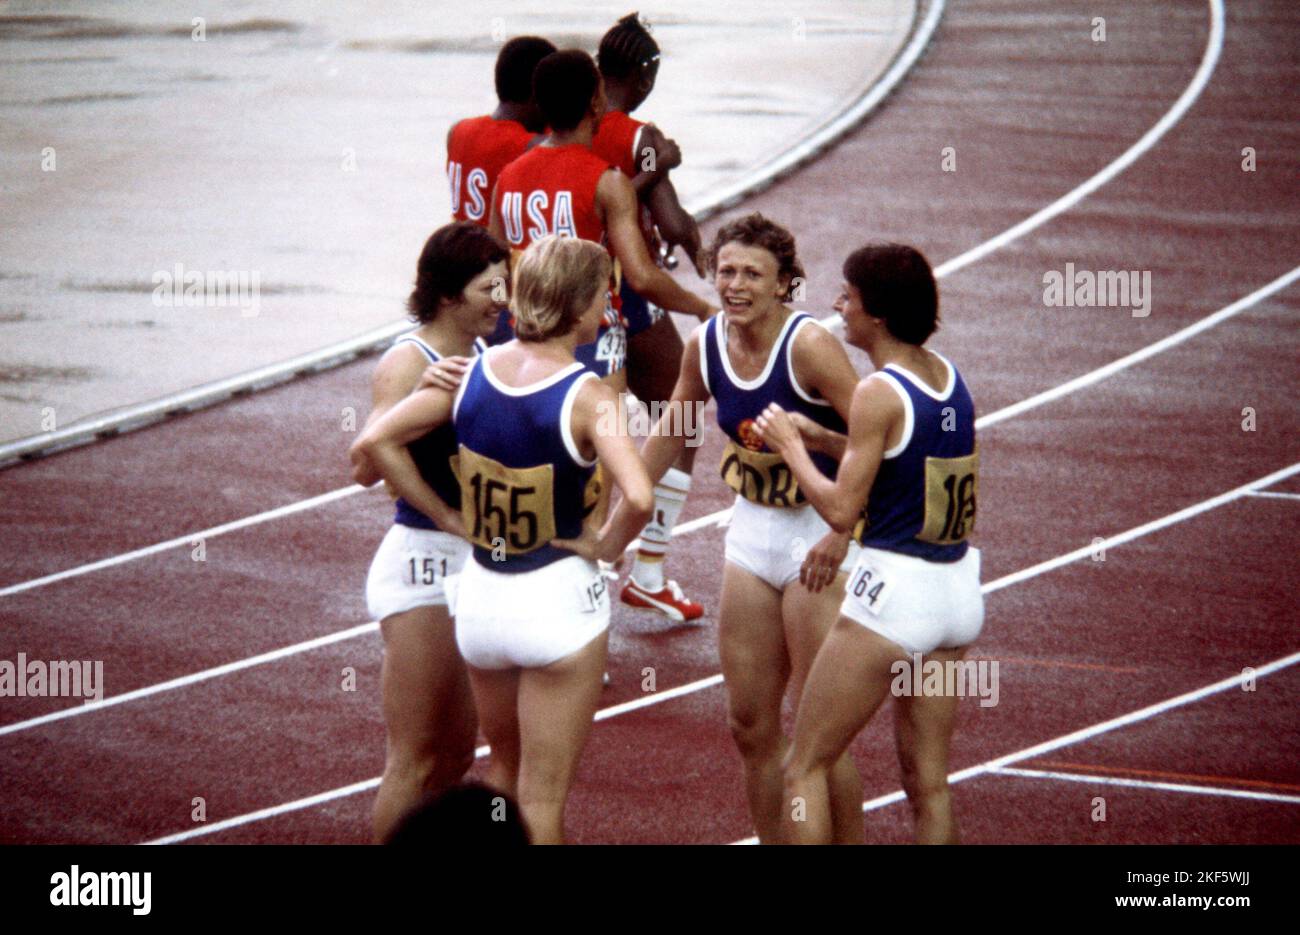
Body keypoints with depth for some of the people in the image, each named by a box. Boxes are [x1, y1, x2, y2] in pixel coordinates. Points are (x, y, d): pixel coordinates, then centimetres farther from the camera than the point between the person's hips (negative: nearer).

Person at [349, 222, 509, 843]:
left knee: (456, 757, 15)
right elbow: (366, 466, -29)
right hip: (422, 564, -8)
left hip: (478, 564, 8)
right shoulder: (409, 362, -14)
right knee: (415, 762, -5)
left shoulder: (486, 357, 8)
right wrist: (420, 402, -41)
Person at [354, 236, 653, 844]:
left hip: (480, 595, 5)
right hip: (558, 599, -5)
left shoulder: (471, 374, -3)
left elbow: (371, 443, -2)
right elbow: (639, 498, -31)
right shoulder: (585, 395, -18)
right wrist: (608, 545, -11)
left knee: (505, 768, 26)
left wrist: (445, 514, 4)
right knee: (541, 801, 5)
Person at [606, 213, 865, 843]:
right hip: (751, 531, 7)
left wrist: (841, 535, -29)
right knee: (749, 725, 10)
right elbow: (669, 433, 15)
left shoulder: (809, 345, -20)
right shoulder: (706, 344, -1)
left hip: (819, 536, -6)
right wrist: (616, 519, 18)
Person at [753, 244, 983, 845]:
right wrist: (817, 437, 16)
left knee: (804, 769, 2)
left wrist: (789, 444, -2)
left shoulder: (879, 394, -16)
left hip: (893, 590, -8)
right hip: (959, 588, 8)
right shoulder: (947, 375, 8)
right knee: (927, 782, 13)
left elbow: (841, 510, -15)